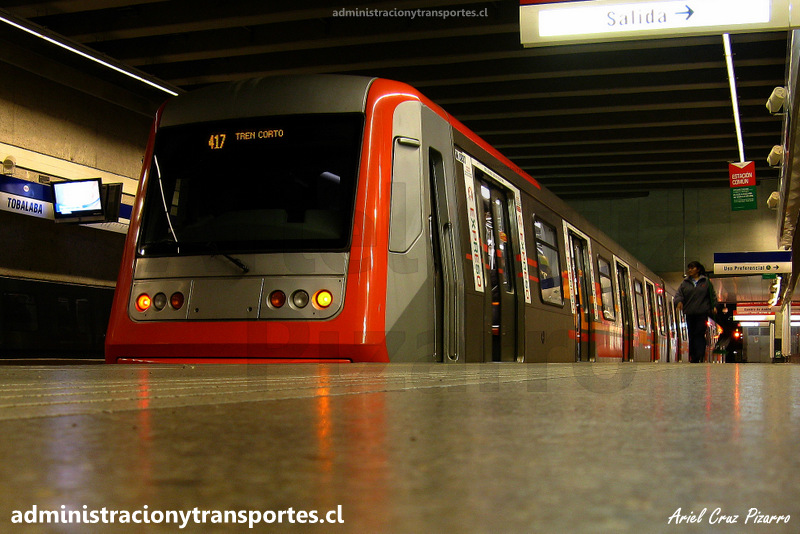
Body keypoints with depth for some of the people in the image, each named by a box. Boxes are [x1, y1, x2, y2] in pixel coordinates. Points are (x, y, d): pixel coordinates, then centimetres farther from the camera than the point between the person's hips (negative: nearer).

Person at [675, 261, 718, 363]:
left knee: (700, 334, -13)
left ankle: (699, 357, -17)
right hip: (689, 313, 3)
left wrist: (714, 306, 1)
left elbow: (713, 294, 13)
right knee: (691, 335, 5)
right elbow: (679, 294, 7)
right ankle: (693, 357, 10)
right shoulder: (685, 283, 13)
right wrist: (679, 301, -15)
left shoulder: (706, 282, 9)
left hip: (702, 313, -3)